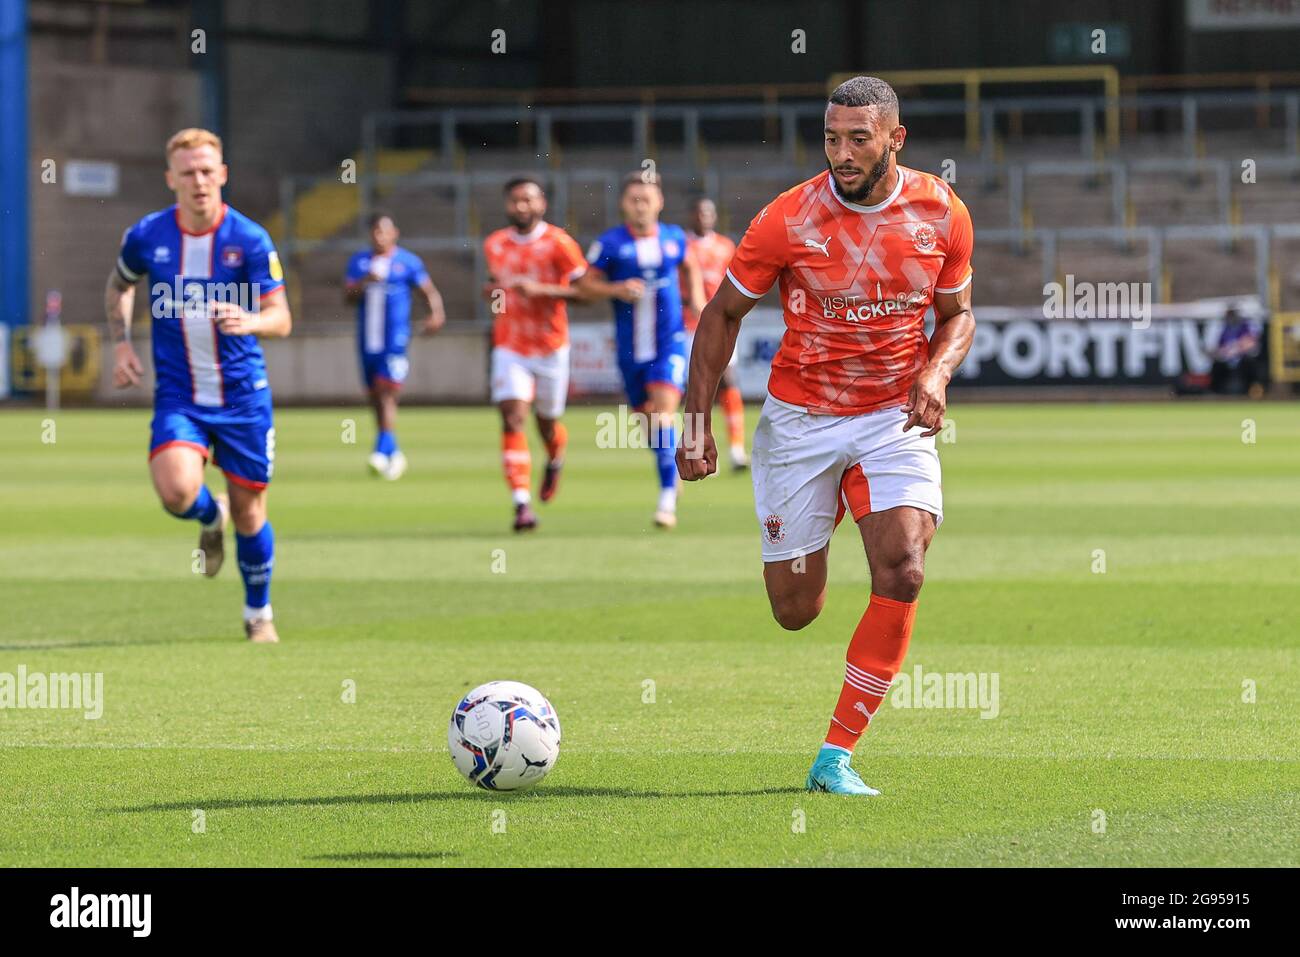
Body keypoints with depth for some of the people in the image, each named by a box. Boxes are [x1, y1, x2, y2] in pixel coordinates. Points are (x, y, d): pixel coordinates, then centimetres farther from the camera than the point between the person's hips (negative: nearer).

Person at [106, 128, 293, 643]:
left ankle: (259, 614, 30)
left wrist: (249, 322, -34)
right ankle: (211, 519, 15)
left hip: (242, 393, 0)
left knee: (249, 510, 5)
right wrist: (121, 343, 4)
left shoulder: (250, 239, -9)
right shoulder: (146, 237, -4)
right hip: (177, 396, 0)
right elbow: (119, 285, 18)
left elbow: (281, 319, -12)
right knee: (177, 491, -24)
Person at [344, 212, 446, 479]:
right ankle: (393, 454, 23)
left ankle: (383, 450, -24)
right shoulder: (359, 262, 11)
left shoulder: (408, 262, 1)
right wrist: (365, 282, -15)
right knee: (376, 398, 11)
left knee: (386, 393, -18)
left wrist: (436, 314, -14)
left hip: (394, 340, -5)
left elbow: (429, 291, 5)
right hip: (368, 341, 5)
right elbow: (347, 295, 4)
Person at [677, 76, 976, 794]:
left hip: (895, 418, 1)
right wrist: (698, 423, -6)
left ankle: (836, 757, -10)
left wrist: (936, 373, -11)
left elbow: (957, 313, 10)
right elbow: (723, 314, 0)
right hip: (800, 418, -1)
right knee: (795, 612, 2)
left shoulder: (942, 215, -5)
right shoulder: (789, 219, -12)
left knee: (902, 576, -20)